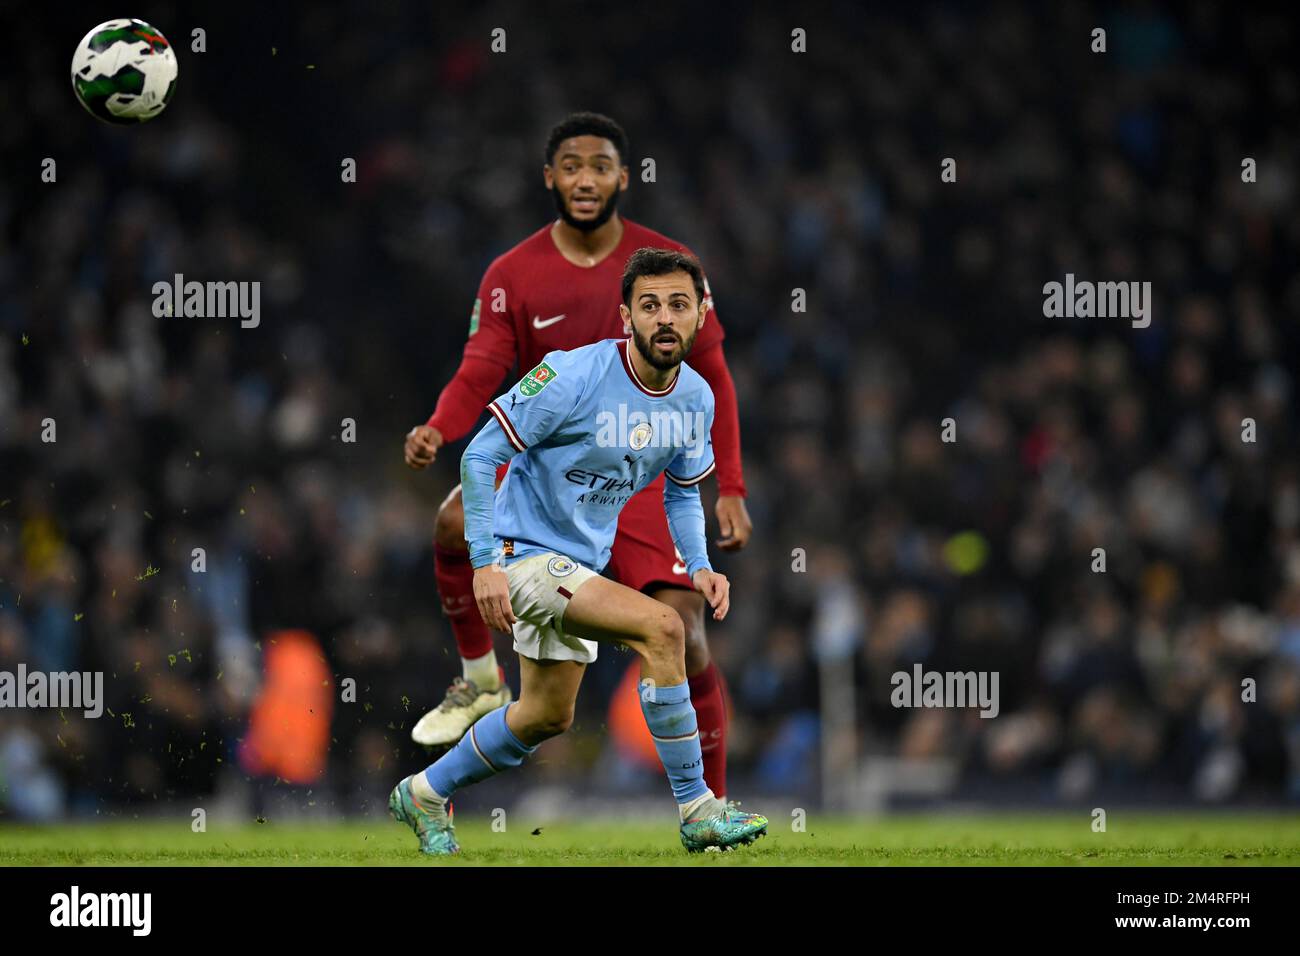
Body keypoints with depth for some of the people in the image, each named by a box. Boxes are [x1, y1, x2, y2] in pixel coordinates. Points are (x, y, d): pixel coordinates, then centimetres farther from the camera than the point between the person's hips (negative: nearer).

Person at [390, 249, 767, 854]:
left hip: (582, 564, 9)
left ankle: (424, 794, 42)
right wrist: (485, 563, -24)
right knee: (662, 628, -26)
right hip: (524, 552, -8)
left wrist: (699, 566, -3)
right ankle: (696, 812, -21)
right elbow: (479, 456, -18)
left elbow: (682, 493, 15)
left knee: (547, 716, 20)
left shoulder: (696, 398, -2)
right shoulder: (572, 377, -23)